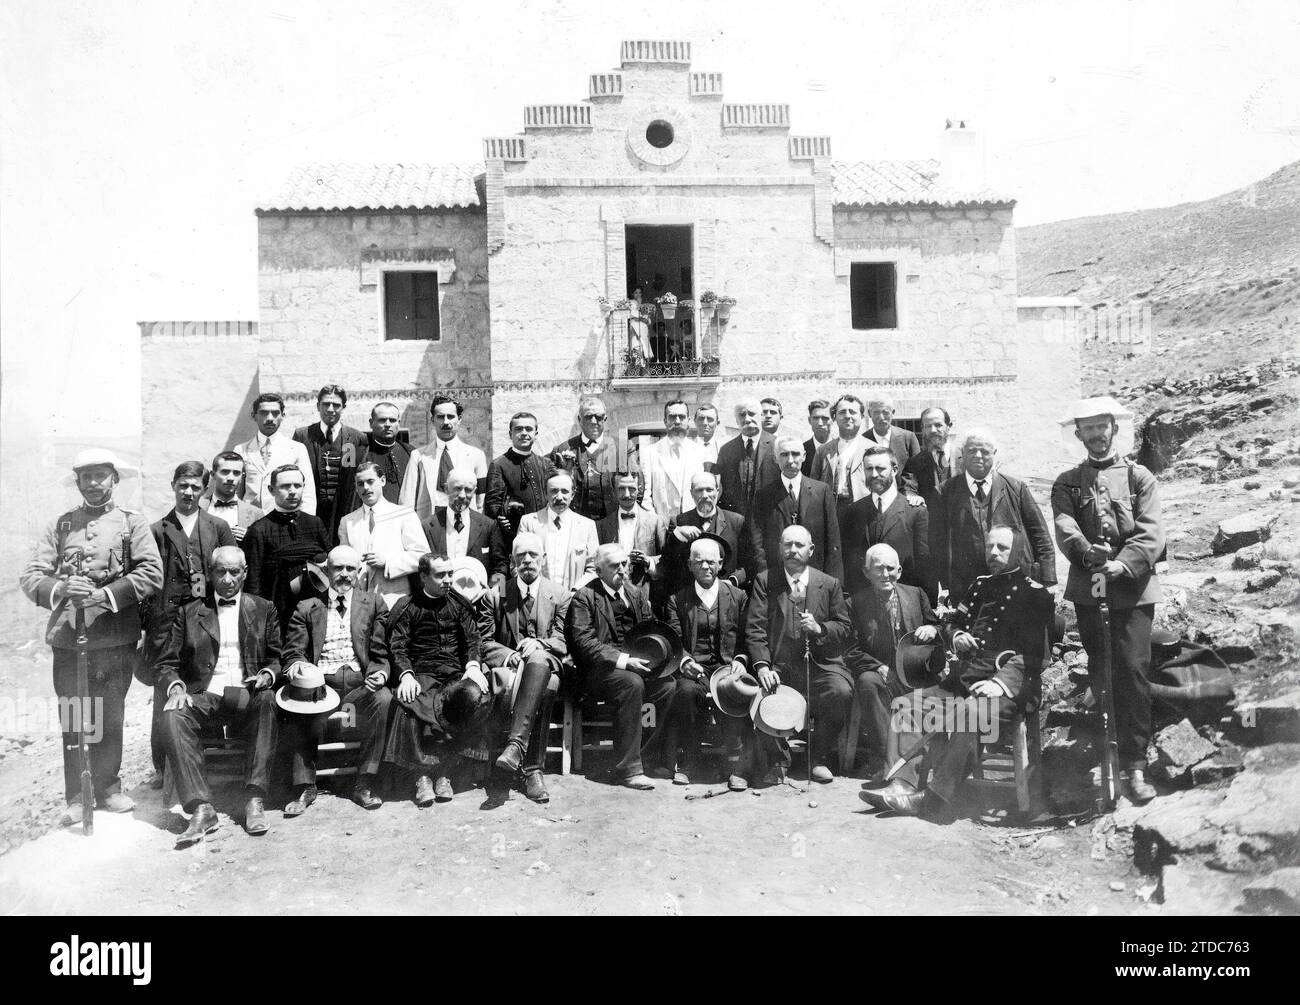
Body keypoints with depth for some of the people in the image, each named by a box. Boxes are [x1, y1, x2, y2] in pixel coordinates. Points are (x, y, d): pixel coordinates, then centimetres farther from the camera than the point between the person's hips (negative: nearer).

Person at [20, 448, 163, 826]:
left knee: (110, 716, 7)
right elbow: (30, 577, 5)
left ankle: (107, 786, 23)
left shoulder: (132, 523, 6)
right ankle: (76, 796, 18)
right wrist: (60, 590, -15)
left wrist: (106, 595, -17)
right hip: (68, 636, 1)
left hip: (116, 636, -1)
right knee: (73, 719, 6)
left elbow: (152, 573, -6)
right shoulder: (61, 525, 13)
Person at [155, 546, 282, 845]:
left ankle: (255, 800, -32)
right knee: (172, 718, -32)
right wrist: (176, 687, -9)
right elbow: (167, 664, 12)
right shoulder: (188, 612, 16)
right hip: (201, 694, 1)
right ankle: (201, 808, -32)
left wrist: (268, 674, -8)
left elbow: (277, 656, 15)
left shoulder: (263, 609, 16)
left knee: (268, 701, -35)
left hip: (245, 694, -1)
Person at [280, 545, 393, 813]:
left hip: (359, 682, 0)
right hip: (320, 681, 1)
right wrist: (295, 666, -15)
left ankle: (364, 785, -22)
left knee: (383, 698, -32)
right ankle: (305, 786, -14)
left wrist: (380, 673, -14)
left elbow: (381, 653, 8)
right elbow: (293, 652, 9)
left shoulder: (374, 603, 15)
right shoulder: (306, 608, 17)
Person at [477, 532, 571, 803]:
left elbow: (563, 644, 4)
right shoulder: (494, 596, 12)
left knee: (538, 659, -41)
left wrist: (540, 644, -19)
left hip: (545, 664, 0)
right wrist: (509, 655, -14)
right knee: (542, 691, -37)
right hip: (508, 665, 0)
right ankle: (533, 770, -40)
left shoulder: (559, 596, 12)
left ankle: (516, 744, -48)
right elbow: (483, 641, 6)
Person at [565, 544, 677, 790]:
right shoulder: (584, 597, -2)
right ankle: (628, 768, -27)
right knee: (632, 684, -34)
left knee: (669, 685, -22)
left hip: (634, 664, 5)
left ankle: (647, 756, -11)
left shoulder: (637, 594, 17)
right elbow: (584, 642, -13)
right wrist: (621, 659, -24)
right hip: (599, 669, -5)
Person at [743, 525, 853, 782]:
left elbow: (846, 629, 9)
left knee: (841, 692, -28)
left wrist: (820, 628, -12)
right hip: (779, 665, -1)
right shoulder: (764, 581, 7)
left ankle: (821, 759, -4)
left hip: (821, 663, 1)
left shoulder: (830, 584, 11)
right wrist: (762, 665, -15)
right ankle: (779, 760, 1)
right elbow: (754, 628, -1)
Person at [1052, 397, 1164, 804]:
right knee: (1097, 671, 9)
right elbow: (1064, 526, -4)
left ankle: (1135, 765, -1)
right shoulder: (1067, 482, 14)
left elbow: (1151, 532, -4)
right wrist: (1086, 551, -24)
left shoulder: (1139, 477, 9)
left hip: (1132, 588, -2)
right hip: (1087, 587, 2)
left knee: (1133, 671, -8)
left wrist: (1124, 564, -21)